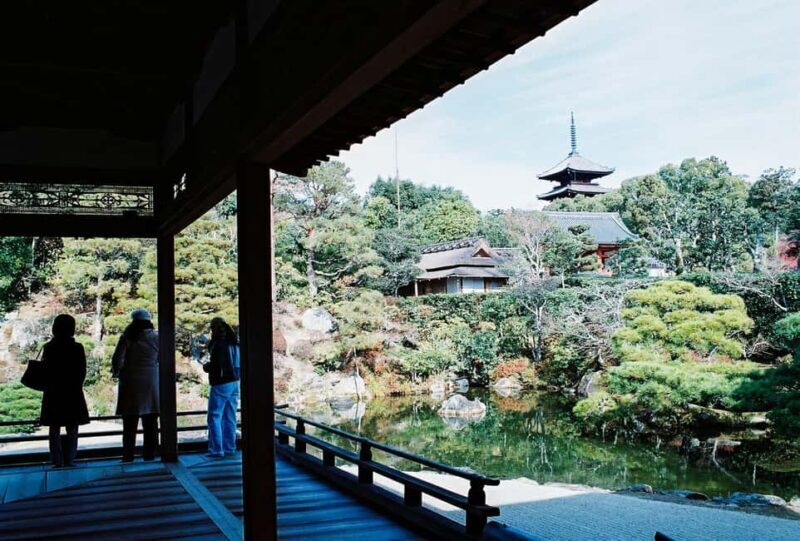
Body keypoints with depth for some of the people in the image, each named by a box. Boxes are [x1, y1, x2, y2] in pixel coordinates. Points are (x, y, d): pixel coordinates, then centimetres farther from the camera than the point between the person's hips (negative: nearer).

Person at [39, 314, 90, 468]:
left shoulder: (49, 348, -5)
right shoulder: (77, 348, -7)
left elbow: (44, 371, -4)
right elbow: (82, 372, -4)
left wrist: (49, 386, 10)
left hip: (53, 393, 1)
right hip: (73, 393, -1)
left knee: (55, 429, 8)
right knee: (72, 429, 7)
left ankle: (57, 462, 7)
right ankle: (69, 460, 3)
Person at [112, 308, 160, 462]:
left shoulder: (127, 337, -7)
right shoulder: (156, 338, 1)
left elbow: (117, 359, -11)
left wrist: (117, 371, 8)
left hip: (131, 384, -2)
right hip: (152, 385, 2)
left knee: (130, 425, 5)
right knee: (151, 424, 9)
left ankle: (128, 458, 6)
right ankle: (149, 456, 11)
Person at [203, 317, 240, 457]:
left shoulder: (219, 344, -14)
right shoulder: (233, 343, 9)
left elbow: (217, 365, -21)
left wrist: (206, 367, -2)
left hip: (221, 384, -8)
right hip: (234, 383, 8)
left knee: (214, 417, -2)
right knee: (229, 417, 12)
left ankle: (216, 449, -4)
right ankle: (229, 448, 15)